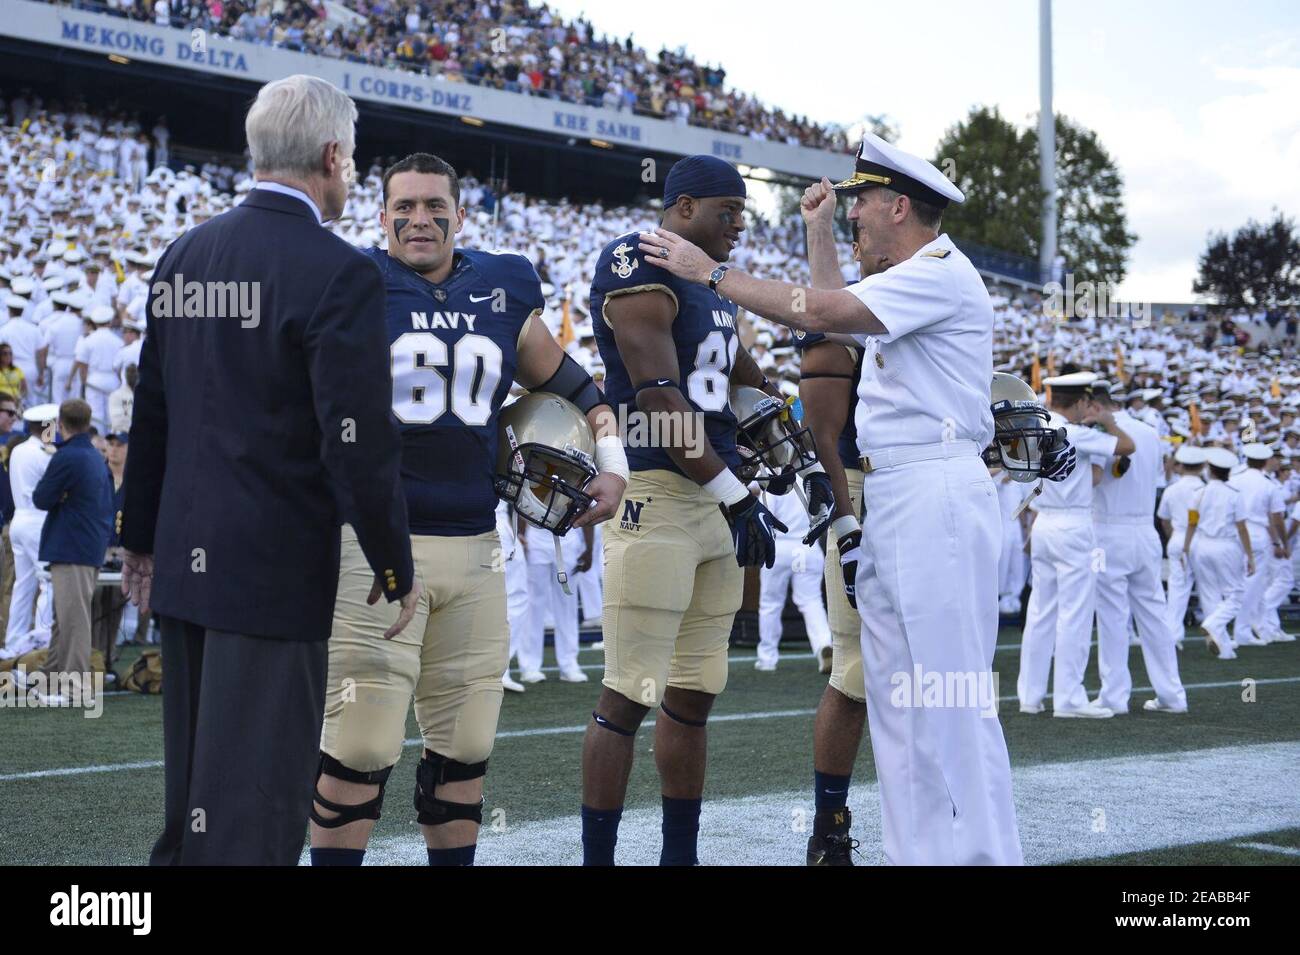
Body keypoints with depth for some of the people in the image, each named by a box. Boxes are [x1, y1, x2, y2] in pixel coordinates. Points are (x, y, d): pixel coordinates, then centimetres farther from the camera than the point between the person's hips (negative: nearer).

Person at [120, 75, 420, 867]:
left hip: (184, 562, 7)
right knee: (251, 809, 1)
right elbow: (361, 444, -17)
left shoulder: (184, 255, 7)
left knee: (190, 782, 19)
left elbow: (152, 414, 13)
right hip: (276, 570, -7)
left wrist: (142, 537, 21)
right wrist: (396, 570, -7)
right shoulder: (340, 275, -15)